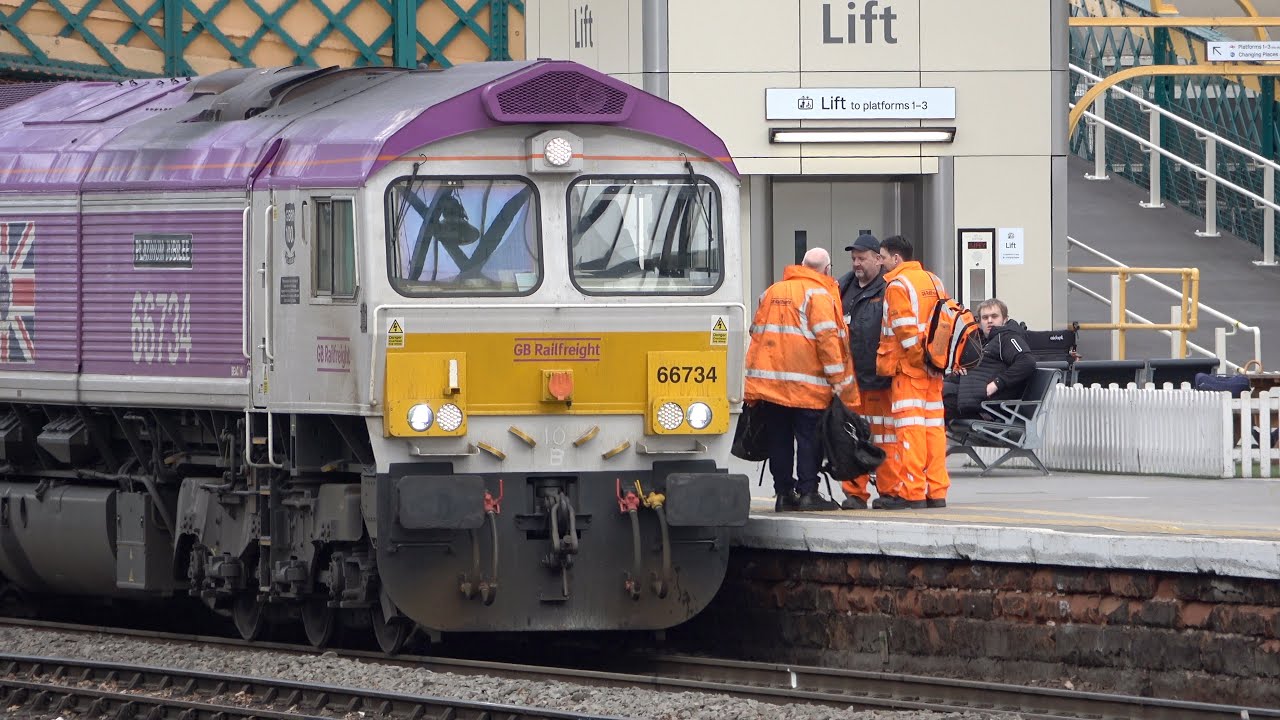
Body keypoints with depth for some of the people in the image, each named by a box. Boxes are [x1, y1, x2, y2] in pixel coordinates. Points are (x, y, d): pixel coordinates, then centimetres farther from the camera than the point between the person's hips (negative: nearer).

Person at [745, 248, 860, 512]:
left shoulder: (771, 292, 18)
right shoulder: (818, 294, -3)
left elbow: (757, 332, 21)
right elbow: (827, 337, -12)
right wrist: (838, 381, -10)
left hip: (768, 379, 6)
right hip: (806, 381, -6)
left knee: (779, 438, 9)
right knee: (809, 438, -2)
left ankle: (783, 493, 9)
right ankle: (808, 492, -7)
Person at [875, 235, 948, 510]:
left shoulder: (897, 284, -8)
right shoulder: (933, 281, 16)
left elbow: (905, 329, -16)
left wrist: (919, 358, -13)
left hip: (908, 366, -8)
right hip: (933, 370, 8)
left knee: (909, 427, -8)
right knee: (934, 426, 8)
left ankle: (911, 492, -11)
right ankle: (936, 491, 8)